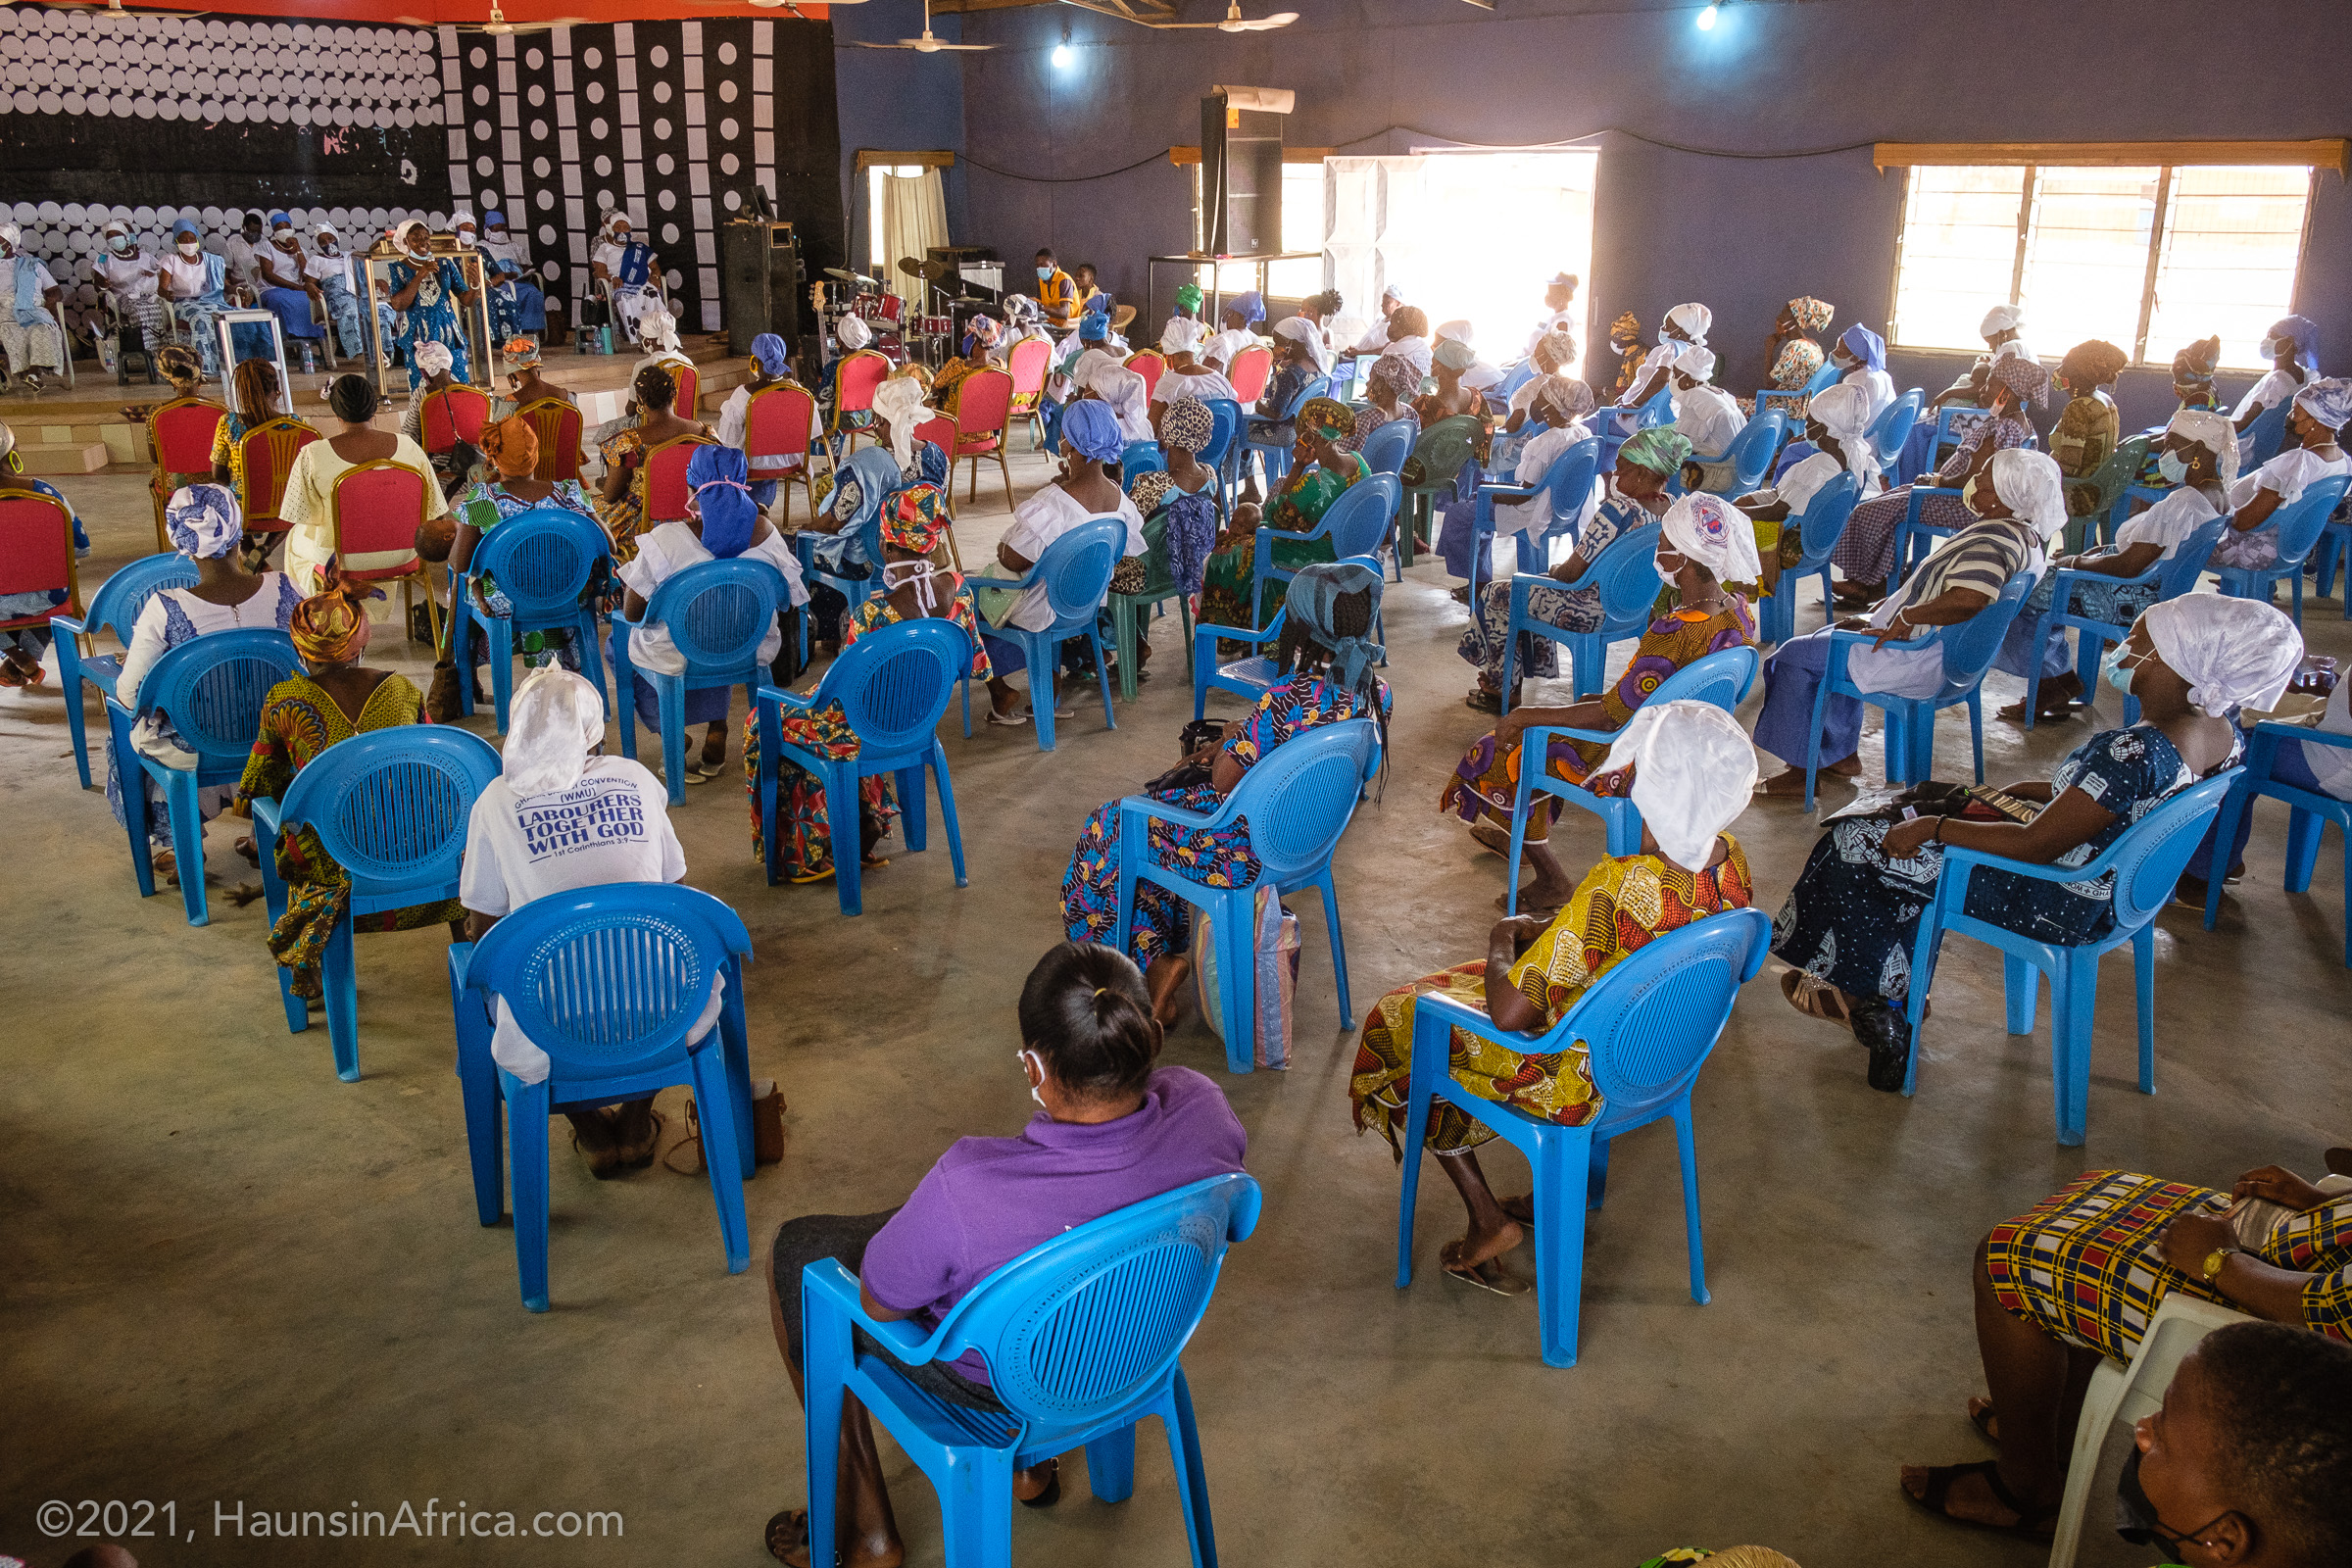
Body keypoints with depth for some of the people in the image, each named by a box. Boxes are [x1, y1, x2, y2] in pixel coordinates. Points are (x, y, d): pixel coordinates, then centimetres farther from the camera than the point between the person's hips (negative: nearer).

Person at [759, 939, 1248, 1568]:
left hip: (994, 1386, -5)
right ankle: (1031, 1459, 44)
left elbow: (880, 1303, -21)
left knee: (796, 1250, 18)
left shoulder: (964, 1193, -42)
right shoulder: (1201, 1104, -29)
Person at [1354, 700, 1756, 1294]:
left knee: (1402, 1021, 14)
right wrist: (1548, 929, 5)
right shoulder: (1731, 860, -13)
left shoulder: (1619, 886, -37)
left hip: (1589, 1082, -7)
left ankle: (1488, 1219, 18)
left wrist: (1502, 943, -10)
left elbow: (1509, 1014, -31)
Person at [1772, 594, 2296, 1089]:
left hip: (2057, 909, -9)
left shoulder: (2134, 750, -34)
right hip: (2115, 893, 9)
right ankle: (1884, 999, 30)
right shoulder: (2222, 731, -7)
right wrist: (2039, 791, 8)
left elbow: (2034, 847, -28)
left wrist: (1934, 826, -16)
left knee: (1858, 844, 3)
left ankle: (1873, 1005, 24)